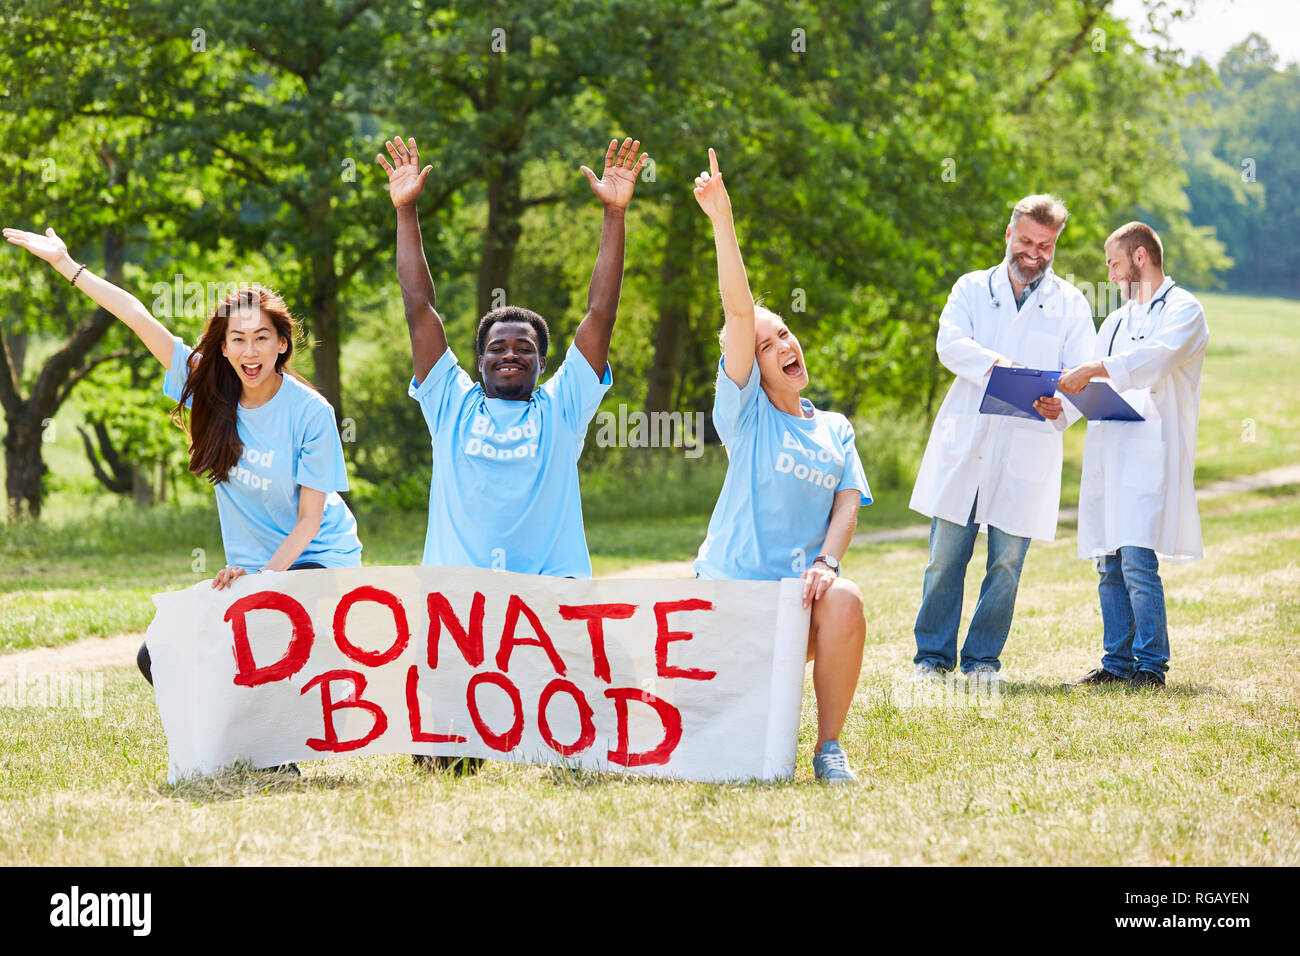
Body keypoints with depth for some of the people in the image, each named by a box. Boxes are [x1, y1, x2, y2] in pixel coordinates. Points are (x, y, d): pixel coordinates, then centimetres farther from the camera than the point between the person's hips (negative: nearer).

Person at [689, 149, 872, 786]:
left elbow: (847, 506, 7)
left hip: (801, 586, 2)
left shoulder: (835, 431, 16)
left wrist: (827, 563, -15)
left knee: (844, 604, -32)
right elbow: (738, 312, -6)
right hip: (734, 582, -2)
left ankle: (830, 748, -18)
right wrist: (721, 219, -19)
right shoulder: (747, 411, 4)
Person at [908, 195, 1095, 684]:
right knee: (945, 556, -1)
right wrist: (996, 364, -25)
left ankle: (984, 659, 11)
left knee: (1007, 562, 0)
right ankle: (933, 657, 8)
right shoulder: (972, 289, 12)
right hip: (963, 442, 0)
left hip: (1026, 447, 0)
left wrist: (1060, 403, -22)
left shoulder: (1070, 304, 12)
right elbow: (950, 344, -5)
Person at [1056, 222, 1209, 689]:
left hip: (1152, 449, -7)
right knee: (1111, 567, 5)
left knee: (1138, 561, -14)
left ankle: (1151, 665, -9)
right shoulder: (1115, 322, 26)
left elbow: (1157, 358, -19)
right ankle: (1117, 663, 10)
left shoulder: (1183, 309, 1)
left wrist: (1093, 370, -23)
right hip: (1108, 450, 8)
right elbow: (1094, 391, 19)